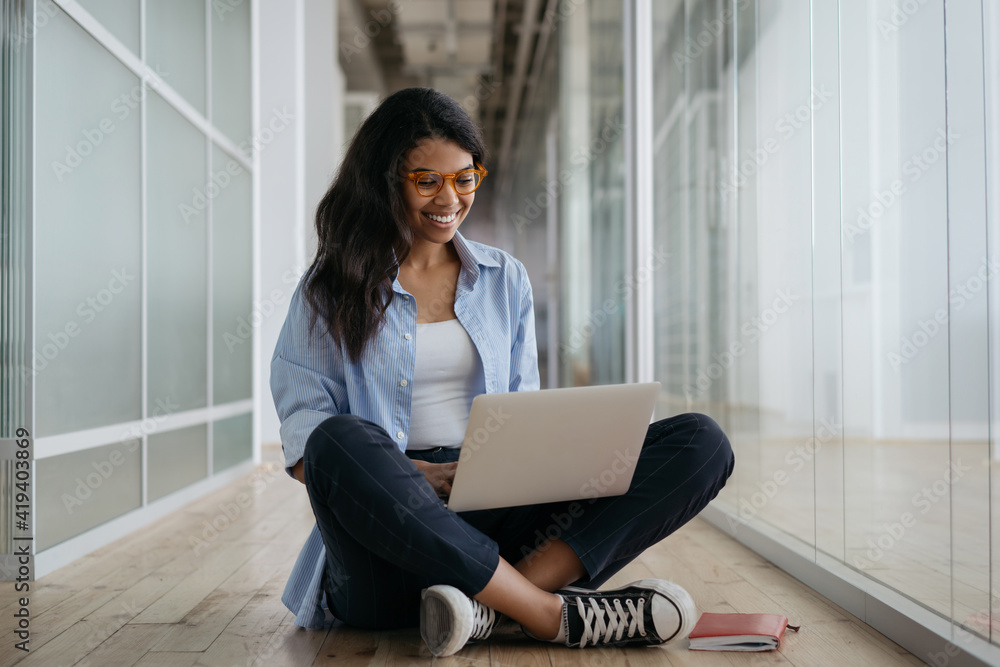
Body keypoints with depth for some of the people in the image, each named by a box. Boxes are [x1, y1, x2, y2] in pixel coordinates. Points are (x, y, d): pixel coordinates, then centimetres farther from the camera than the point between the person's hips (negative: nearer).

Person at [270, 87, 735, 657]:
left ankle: (485, 606, -33)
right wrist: (415, 475, -18)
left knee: (702, 442, -15)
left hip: (495, 518, 4)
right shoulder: (330, 291, 8)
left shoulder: (506, 279, 18)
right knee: (340, 442, -38)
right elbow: (305, 450, 0)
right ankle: (554, 614, -30)